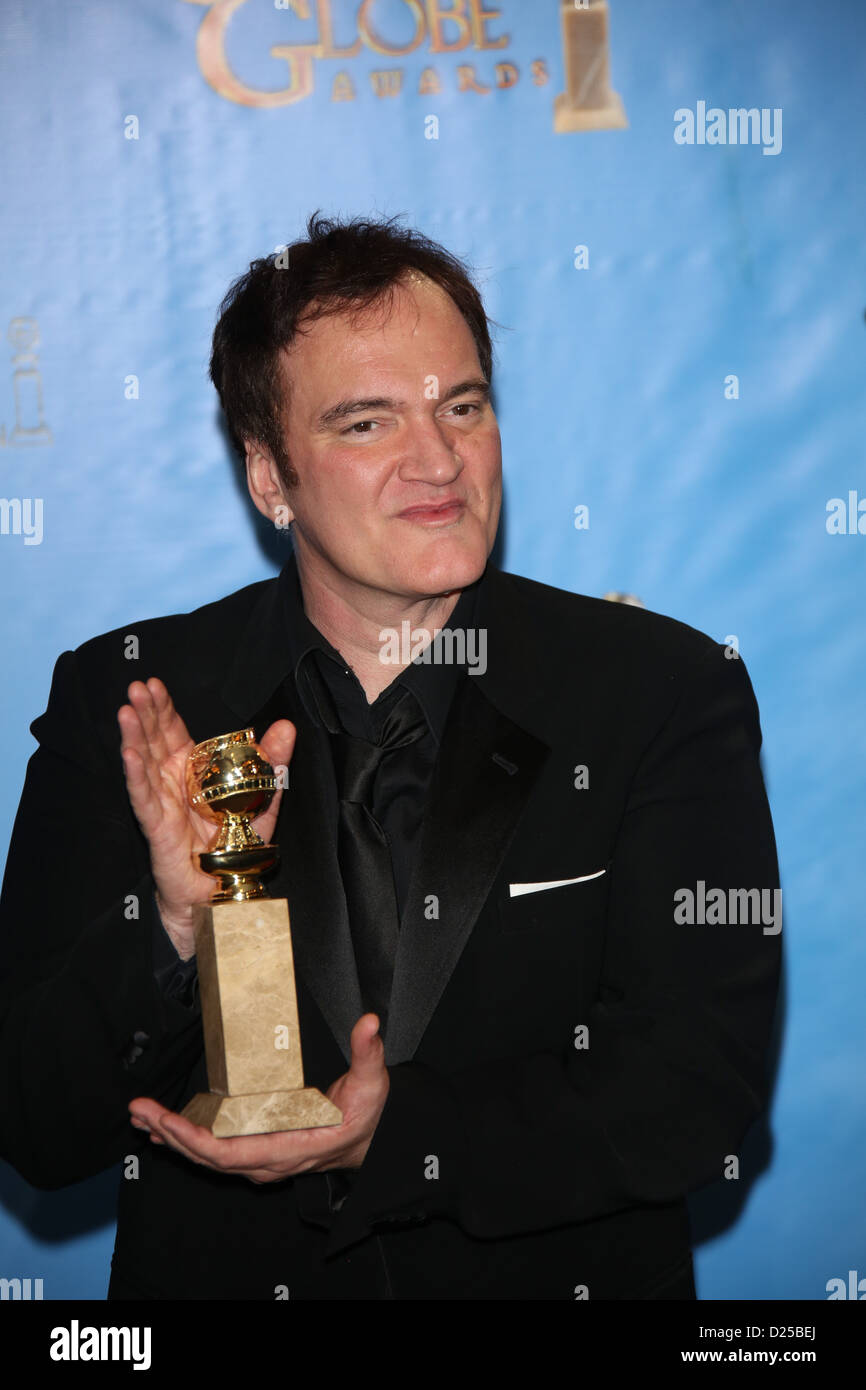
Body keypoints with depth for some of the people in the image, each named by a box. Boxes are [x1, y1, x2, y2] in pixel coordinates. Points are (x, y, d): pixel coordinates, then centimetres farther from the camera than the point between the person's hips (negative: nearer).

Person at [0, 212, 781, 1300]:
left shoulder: (670, 694, -1)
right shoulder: (121, 704, 0)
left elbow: (700, 1086, -5)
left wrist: (393, 1139, -16)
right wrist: (178, 924, -18)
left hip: (567, 1281, 0)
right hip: (225, 1279, 1)